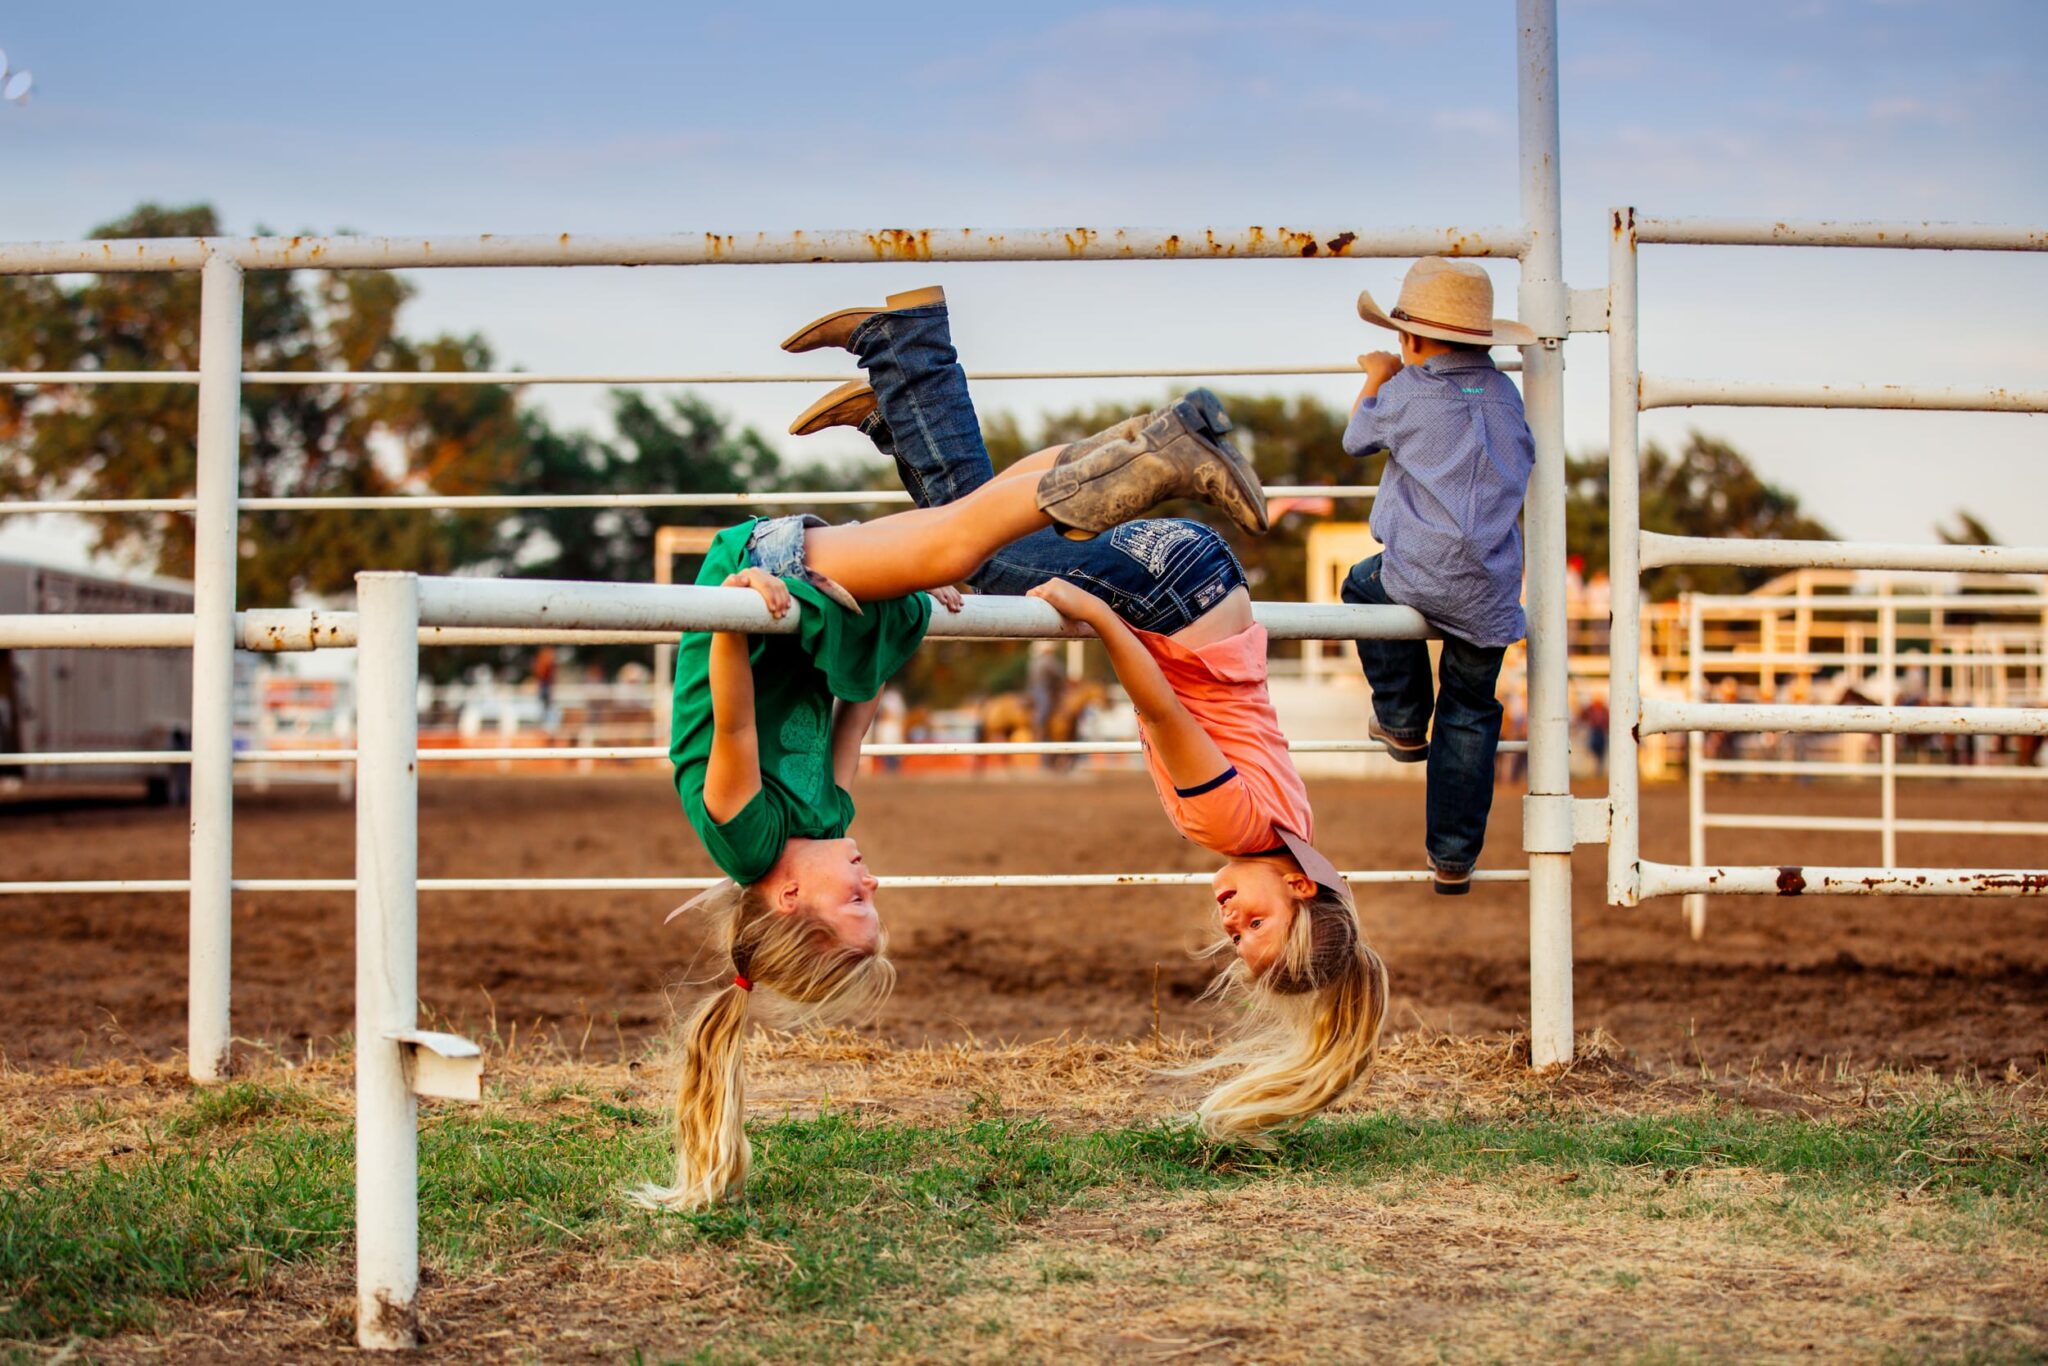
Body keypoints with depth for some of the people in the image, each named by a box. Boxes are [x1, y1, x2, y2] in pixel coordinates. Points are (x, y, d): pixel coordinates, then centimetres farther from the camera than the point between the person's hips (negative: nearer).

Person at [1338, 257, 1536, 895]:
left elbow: (1357, 438, 17)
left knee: (1365, 584, 30)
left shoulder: (1406, 392, -2)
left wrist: (1376, 378, 35)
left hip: (1421, 578, -4)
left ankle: (1404, 721, 30)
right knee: (1471, 712, 16)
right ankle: (1454, 858, 16)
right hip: (1492, 595, 4)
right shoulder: (1505, 394, 9)